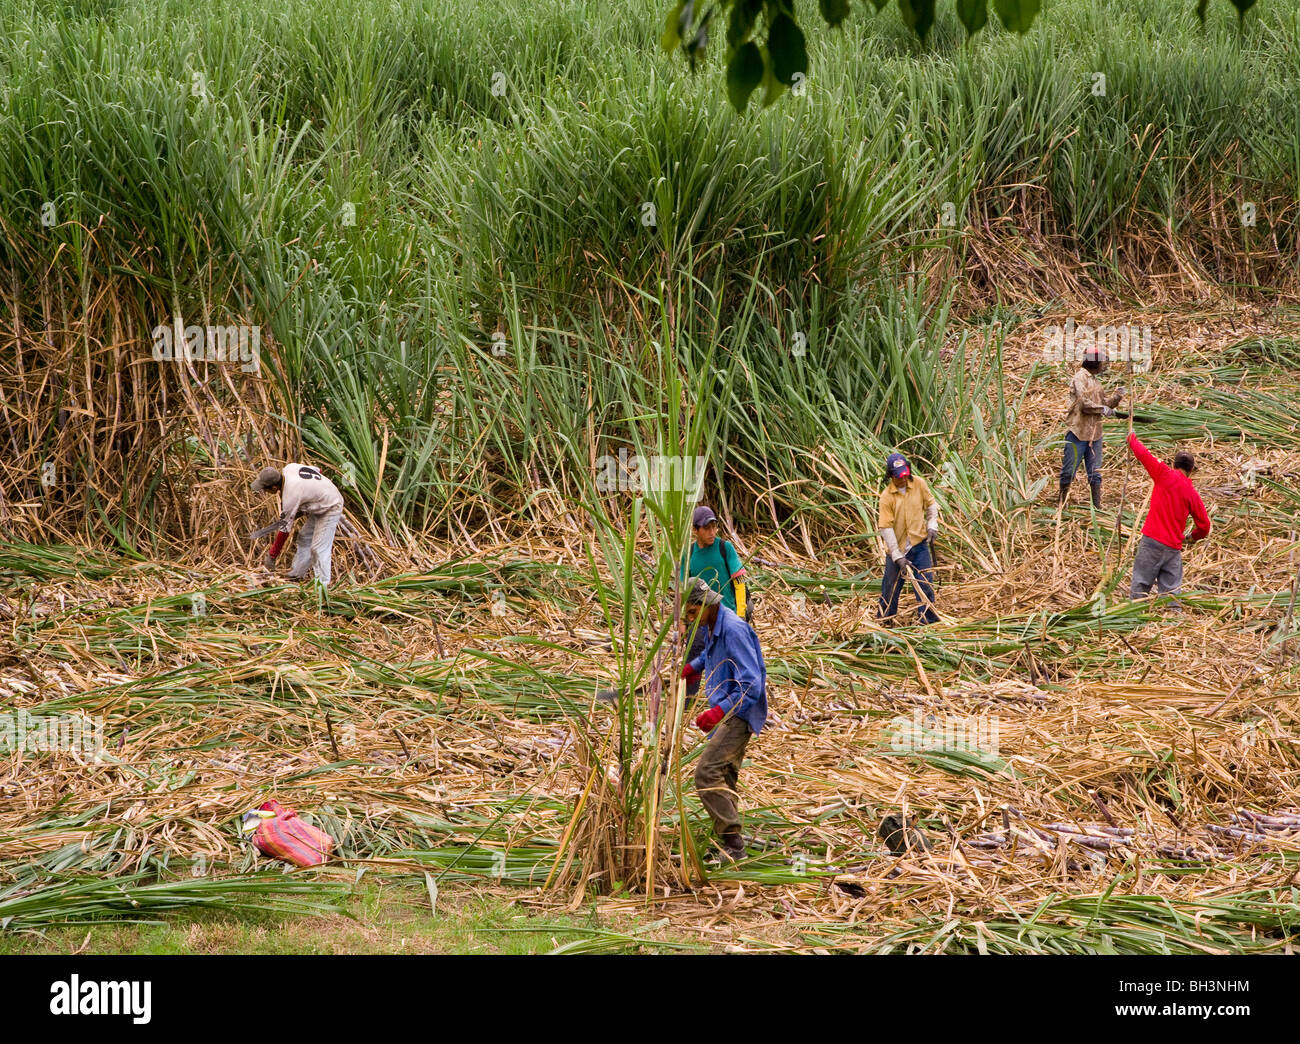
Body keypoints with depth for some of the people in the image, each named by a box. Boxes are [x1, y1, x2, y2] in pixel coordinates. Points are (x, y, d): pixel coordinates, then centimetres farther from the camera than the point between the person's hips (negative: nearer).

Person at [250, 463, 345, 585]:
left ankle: (323, 584, -4)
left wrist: (272, 555, -15)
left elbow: (284, 529, -25)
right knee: (304, 539, 17)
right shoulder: (288, 468, -12)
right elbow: (317, 471, 4)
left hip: (331, 509, -10)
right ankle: (298, 574, 28)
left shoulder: (291, 495, -32)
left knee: (319, 549, -11)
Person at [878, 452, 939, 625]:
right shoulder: (886, 497, -15)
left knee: (925, 582, -5)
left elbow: (931, 504, 12)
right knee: (892, 586, 8)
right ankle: (885, 616, 25)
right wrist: (897, 556, -19)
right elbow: (886, 528, -16)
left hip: (919, 543, 2)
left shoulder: (919, 484, -6)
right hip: (896, 547, -2)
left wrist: (932, 525, -3)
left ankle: (928, 616, 5)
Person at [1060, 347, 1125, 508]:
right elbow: (1084, 403, -19)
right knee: (1069, 470, 0)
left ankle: (1097, 504, 9)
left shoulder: (1095, 380, 17)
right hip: (1078, 431, -8)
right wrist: (1103, 409, -11)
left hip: (1094, 432, 8)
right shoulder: (1080, 378, -9)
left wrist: (1116, 397, 2)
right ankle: (1061, 503, 11)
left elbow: (1104, 403, 18)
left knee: (1095, 472, 6)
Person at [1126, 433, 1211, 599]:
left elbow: (1142, 453, -4)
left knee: (1140, 586, 1)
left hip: (1152, 540, -3)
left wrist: (1132, 438, 15)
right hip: (1174, 547, 3)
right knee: (1172, 591, 6)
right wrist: (1193, 537, 32)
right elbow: (1204, 526, 12)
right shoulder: (1193, 494, 9)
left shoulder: (1165, 475, -1)